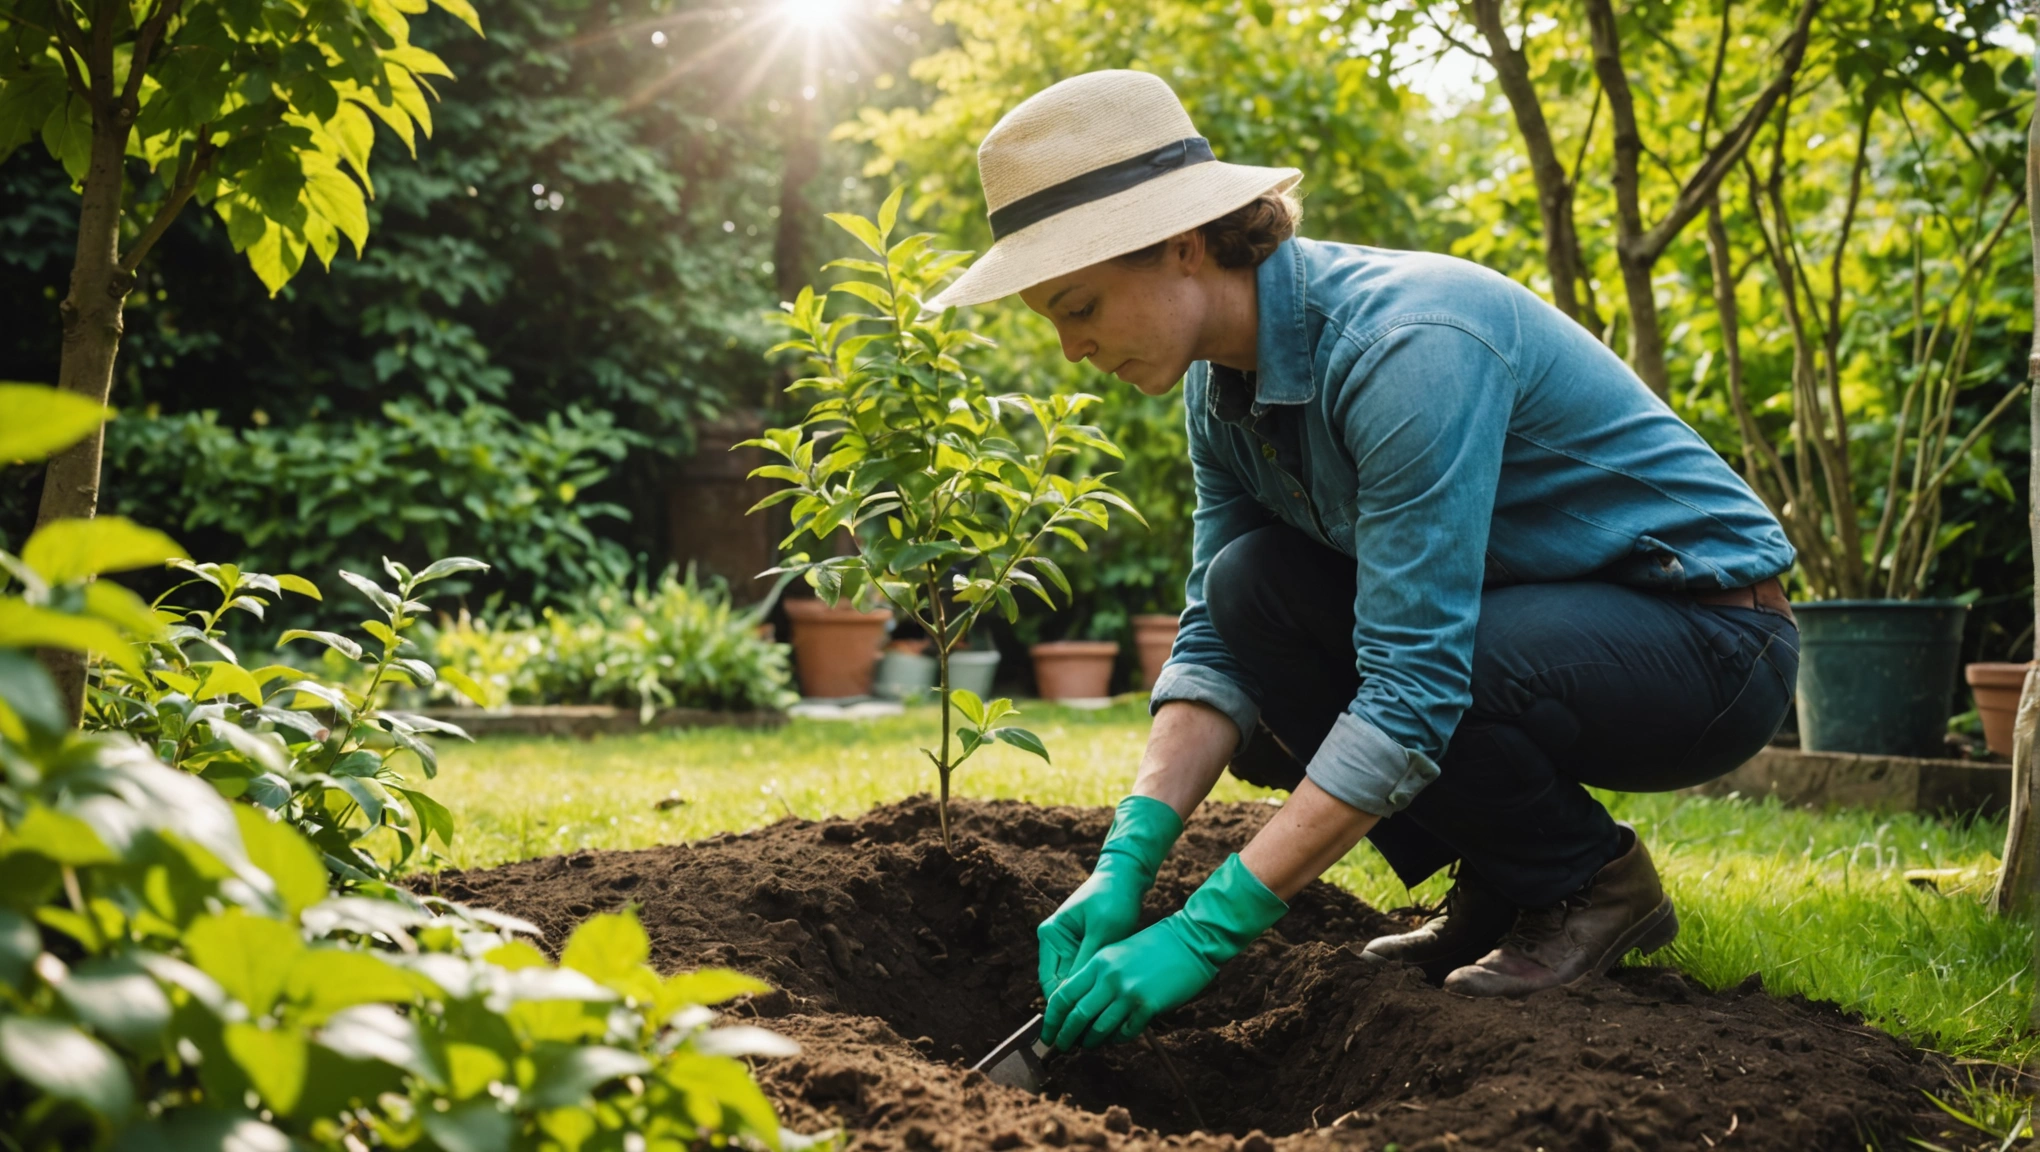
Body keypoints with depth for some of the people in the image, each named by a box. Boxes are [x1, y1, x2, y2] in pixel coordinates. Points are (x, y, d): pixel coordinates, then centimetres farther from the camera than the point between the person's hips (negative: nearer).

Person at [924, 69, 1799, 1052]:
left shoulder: (1405, 344, -30)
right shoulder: (1224, 384, -3)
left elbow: (1413, 686, -34)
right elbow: (1213, 641, -4)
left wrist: (1205, 931, -35)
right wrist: (1126, 863, -20)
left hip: (1712, 642, -8)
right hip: (1521, 614, 8)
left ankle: (1595, 884, -4)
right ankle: (1499, 889, 2)